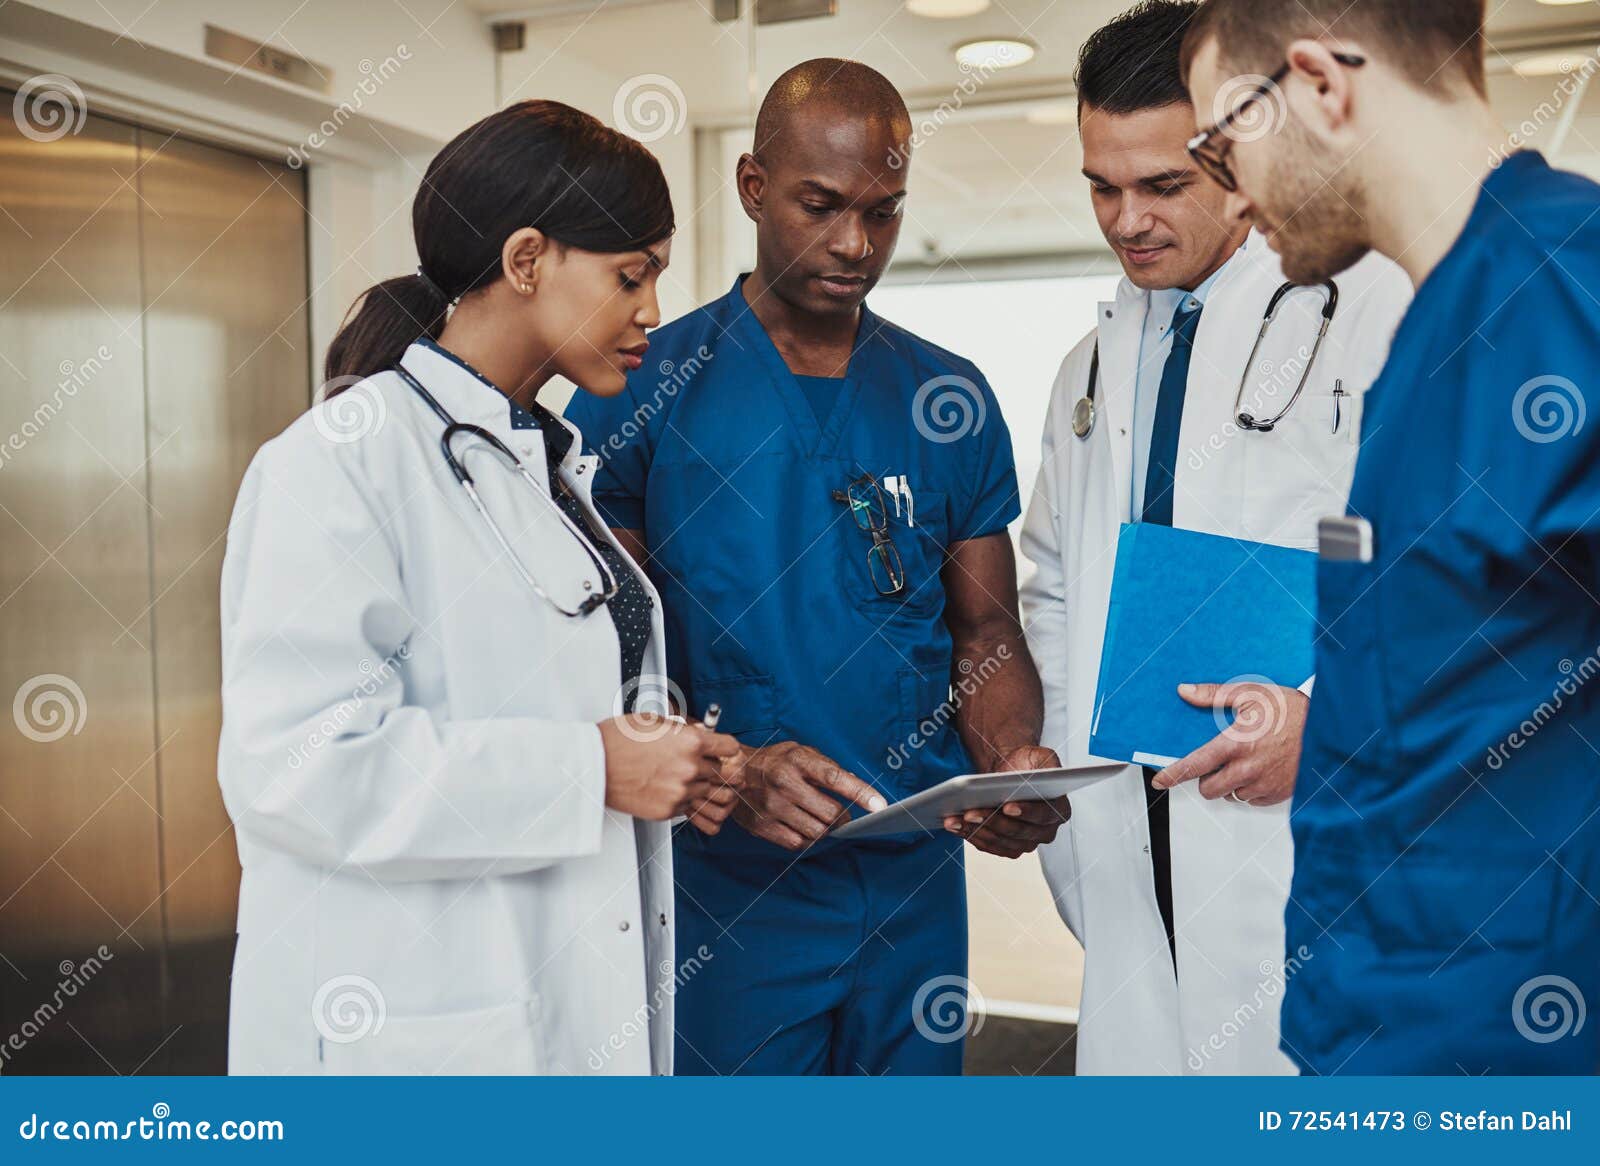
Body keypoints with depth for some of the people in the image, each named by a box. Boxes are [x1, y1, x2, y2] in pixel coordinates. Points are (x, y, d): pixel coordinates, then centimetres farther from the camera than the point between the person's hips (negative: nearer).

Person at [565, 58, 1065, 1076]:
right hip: (722, 885, -3)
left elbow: (985, 632, 6)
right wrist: (729, 771, -24)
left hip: (917, 878, 4)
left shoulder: (951, 399, 5)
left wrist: (1014, 763, -14)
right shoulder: (641, 390, -6)